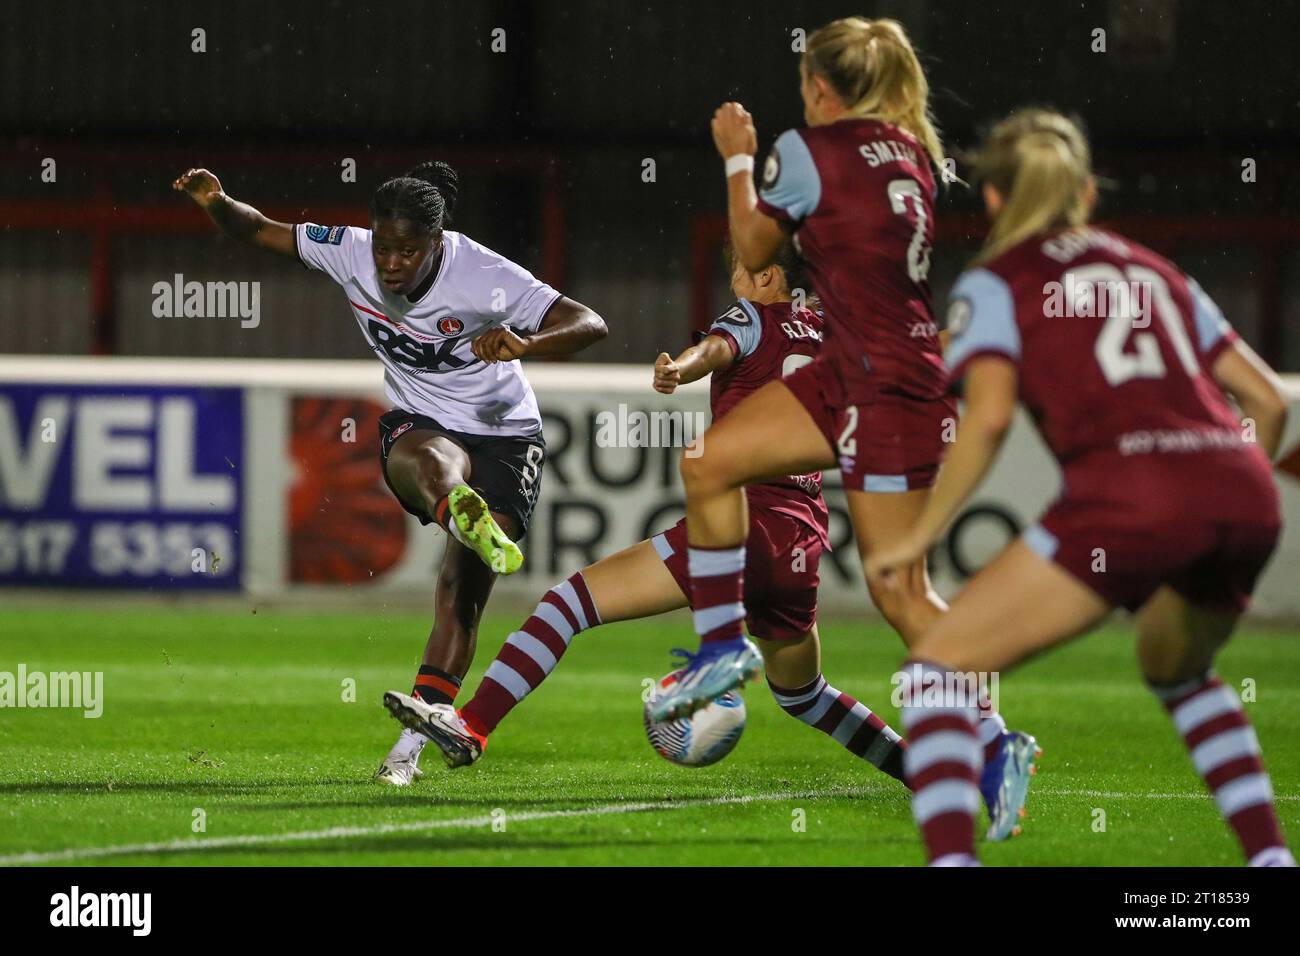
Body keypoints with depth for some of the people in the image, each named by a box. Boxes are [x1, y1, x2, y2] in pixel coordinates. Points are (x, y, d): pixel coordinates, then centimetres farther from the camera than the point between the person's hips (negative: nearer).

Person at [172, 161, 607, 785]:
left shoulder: (485, 278, -22)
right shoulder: (350, 253, -11)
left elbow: (591, 326, -24)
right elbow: (257, 231, -1)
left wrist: (526, 345, -44)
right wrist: (217, 204, -23)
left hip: (504, 437, -2)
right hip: (418, 424, 2)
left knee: (461, 592, -17)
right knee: (428, 460, -38)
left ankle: (412, 744, -14)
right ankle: (468, 519, -74)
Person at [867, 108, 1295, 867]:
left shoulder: (996, 283, 14)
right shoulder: (1155, 273, 29)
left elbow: (990, 414, -2)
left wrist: (920, 536, 5)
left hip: (1127, 497, -5)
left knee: (936, 668, 4)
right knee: (1177, 669, 35)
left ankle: (950, 857, -16)